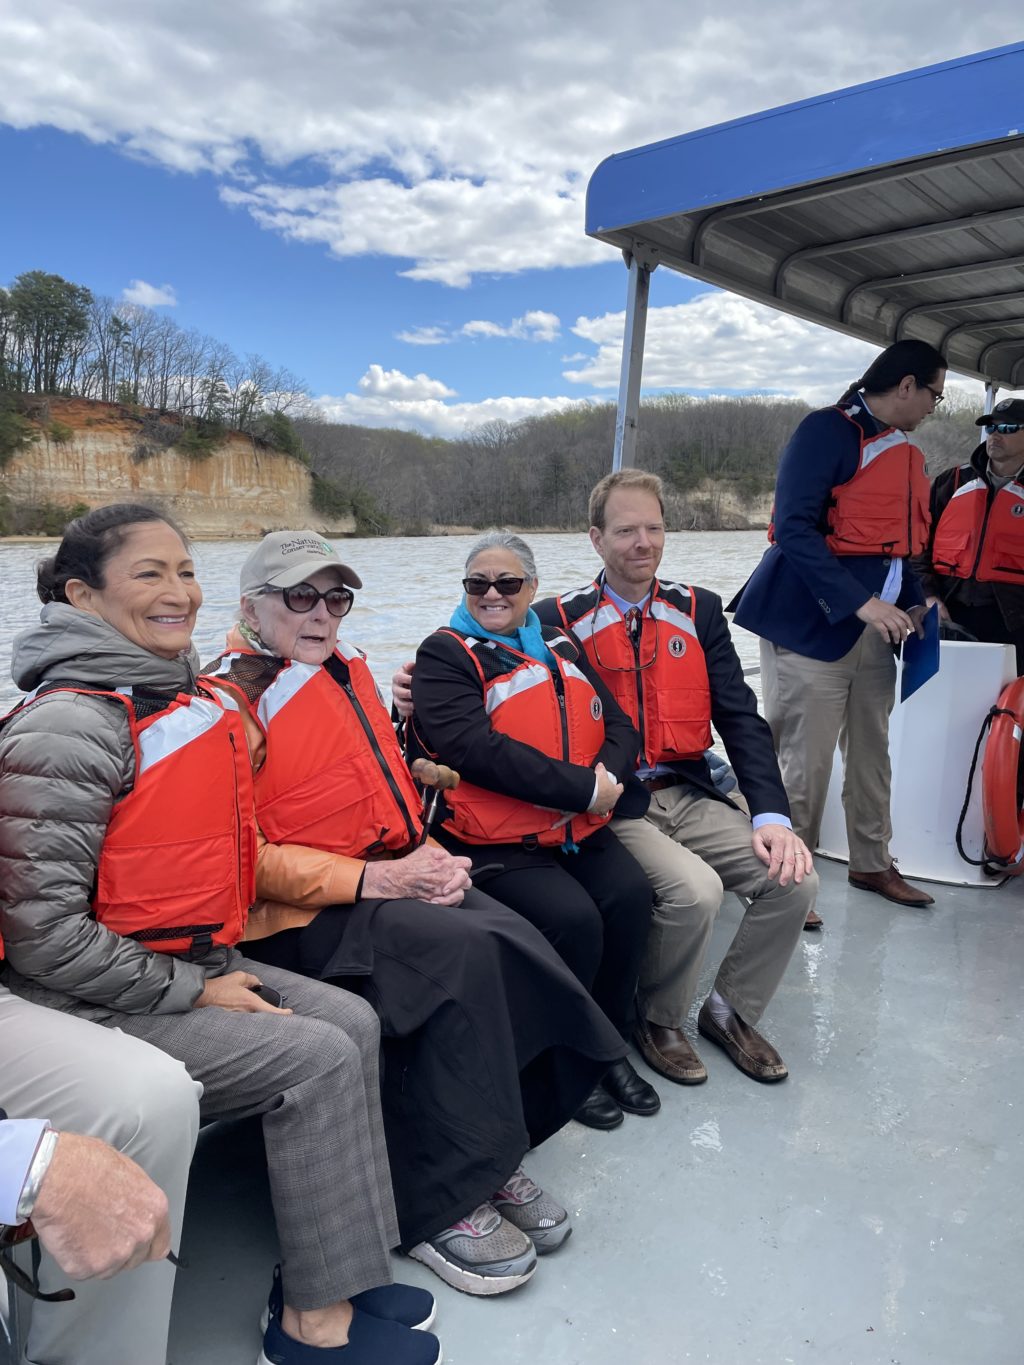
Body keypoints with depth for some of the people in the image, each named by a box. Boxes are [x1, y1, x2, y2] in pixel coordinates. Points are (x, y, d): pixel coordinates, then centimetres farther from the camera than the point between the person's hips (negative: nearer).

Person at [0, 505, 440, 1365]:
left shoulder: (183, 700, 7)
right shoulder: (70, 726, -20)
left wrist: (218, 966, 9)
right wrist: (192, 991, -17)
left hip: (192, 966, 9)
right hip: (96, 1005, -8)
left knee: (353, 1021, 0)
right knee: (316, 1058, -15)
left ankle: (335, 1267, 12)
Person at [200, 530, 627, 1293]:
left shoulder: (347, 671, 14)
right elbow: (246, 860, -15)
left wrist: (430, 858, 2)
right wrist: (370, 880, -21)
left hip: (389, 880, 7)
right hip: (295, 916, -7)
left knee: (512, 937, -17)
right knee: (462, 951, -27)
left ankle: (488, 1158, -1)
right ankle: (438, 1205, -12)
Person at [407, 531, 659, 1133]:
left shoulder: (560, 647, 18)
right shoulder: (446, 655, -2)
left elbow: (619, 724, 13)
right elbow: (475, 748, -17)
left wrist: (608, 776, -11)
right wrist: (584, 788, -18)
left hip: (580, 831, 6)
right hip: (496, 842, -5)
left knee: (631, 895, -19)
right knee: (574, 919, -25)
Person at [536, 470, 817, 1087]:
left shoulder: (700, 610, 8)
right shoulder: (560, 619, -2)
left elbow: (740, 718, 3)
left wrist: (771, 815, -9)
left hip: (690, 796, 5)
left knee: (795, 879, -13)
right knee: (695, 890, -28)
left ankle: (731, 1010, 14)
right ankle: (658, 1020, 5)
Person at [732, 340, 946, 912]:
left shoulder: (906, 451, 16)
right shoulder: (828, 430, -10)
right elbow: (793, 528, -19)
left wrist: (913, 603, 6)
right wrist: (861, 602, -24)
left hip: (876, 625, 8)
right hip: (815, 620, -8)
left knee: (872, 750, 16)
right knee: (805, 759, -2)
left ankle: (872, 863, 32)